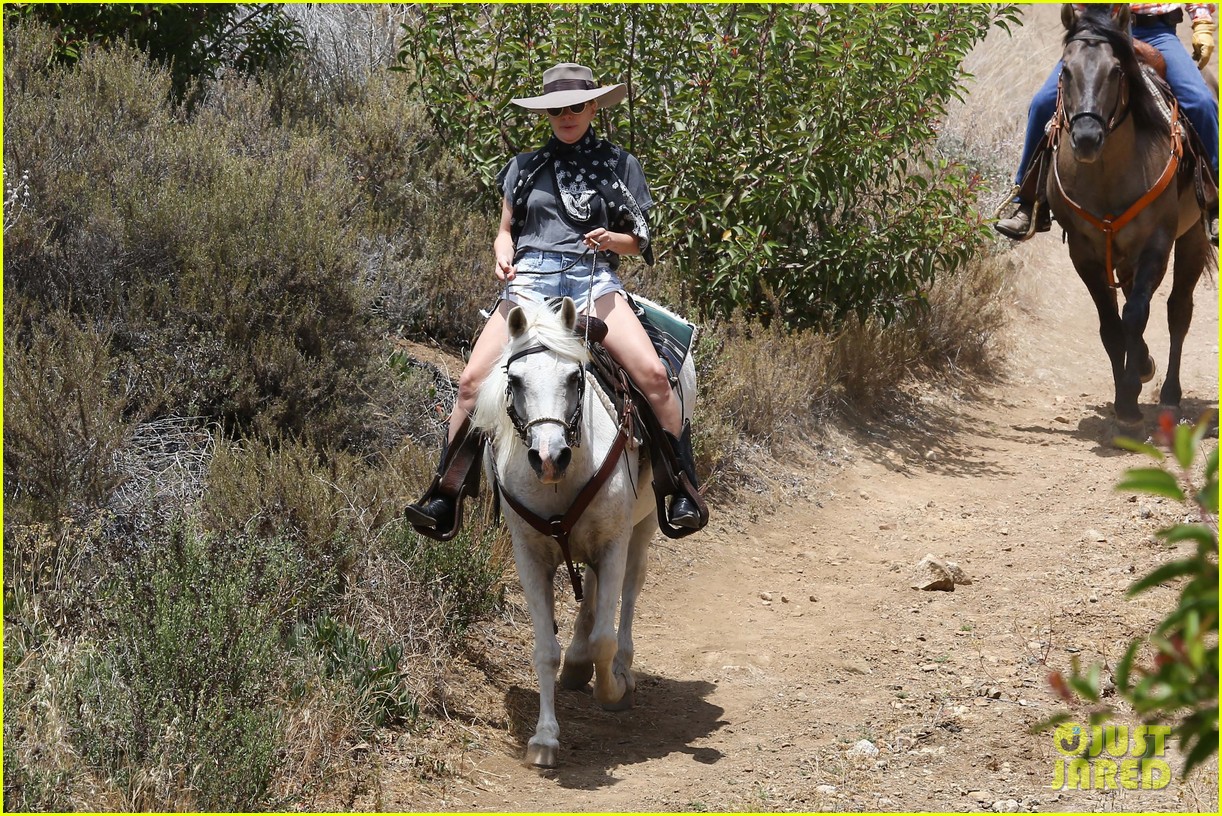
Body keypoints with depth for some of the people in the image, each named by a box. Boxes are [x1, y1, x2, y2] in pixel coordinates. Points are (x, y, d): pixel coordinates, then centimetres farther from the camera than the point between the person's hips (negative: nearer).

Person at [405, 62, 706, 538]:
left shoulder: (619, 166, 14)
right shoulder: (524, 168, 17)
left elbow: (638, 241, 15)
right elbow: (506, 230, 22)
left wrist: (610, 239, -8)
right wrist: (503, 254, -1)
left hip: (594, 281, -1)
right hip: (530, 280, 1)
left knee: (652, 373, -26)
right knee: (473, 378, -19)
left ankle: (683, 491, -16)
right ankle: (446, 497, -12)